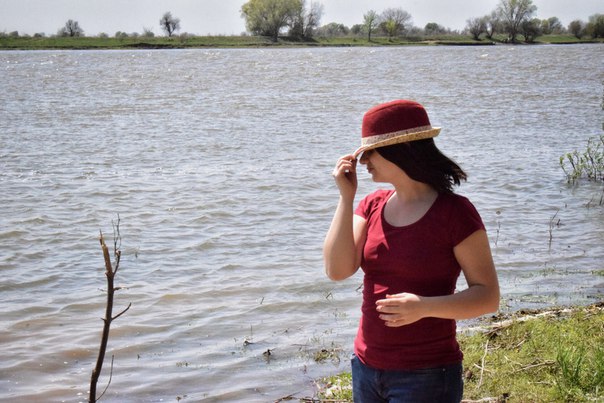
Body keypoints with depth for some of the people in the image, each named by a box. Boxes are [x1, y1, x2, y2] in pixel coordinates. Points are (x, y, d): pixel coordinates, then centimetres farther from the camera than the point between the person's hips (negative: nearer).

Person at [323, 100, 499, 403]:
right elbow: (337, 270, -7)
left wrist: (424, 307, -27)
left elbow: (488, 297, -12)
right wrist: (346, 197, -10)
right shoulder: (373, 205, 5)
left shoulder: (454, 212, -12)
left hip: (425, 376, -5)